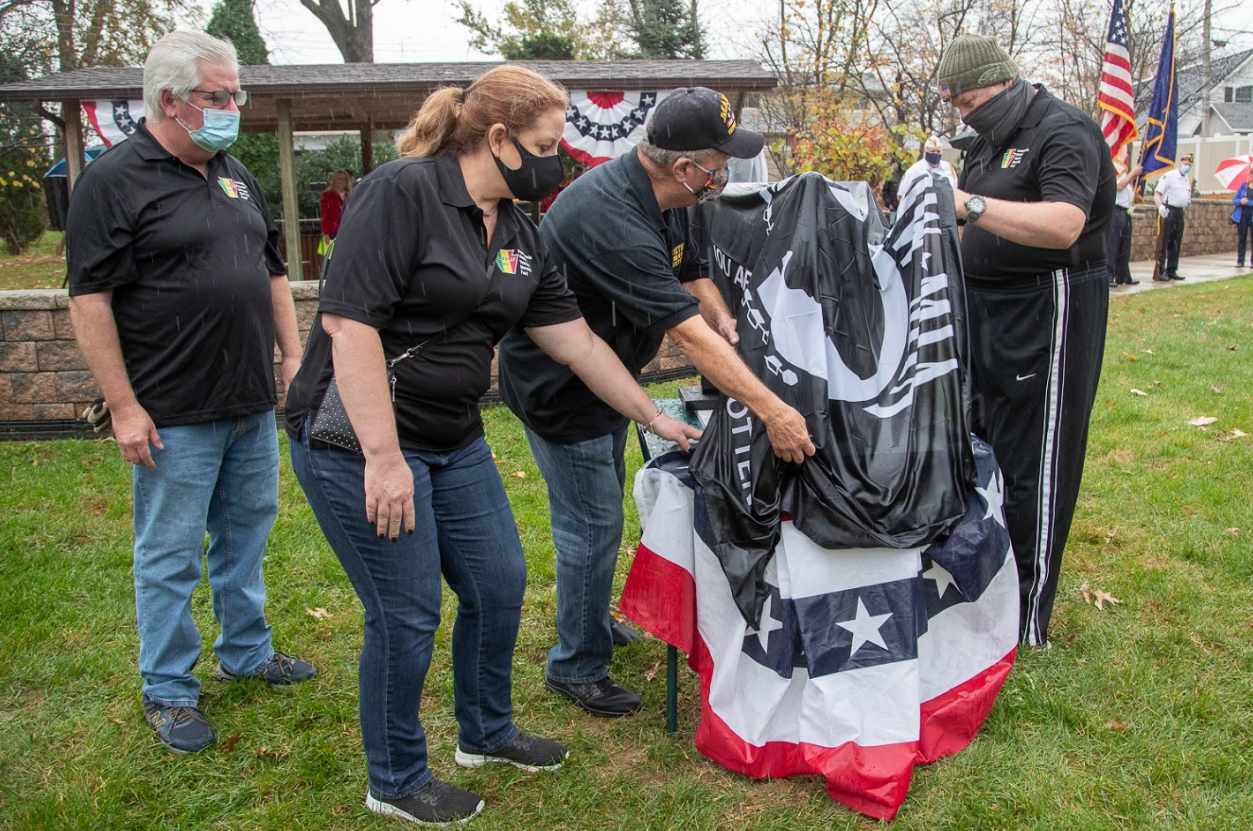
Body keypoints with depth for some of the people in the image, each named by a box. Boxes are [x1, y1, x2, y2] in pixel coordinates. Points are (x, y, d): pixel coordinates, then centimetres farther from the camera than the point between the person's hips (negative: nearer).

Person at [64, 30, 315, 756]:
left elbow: (273, 269, 18)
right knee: (171, 555, 4)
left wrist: (294, 356, 11)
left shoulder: (235, 174, 11)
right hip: (175, 415, -7)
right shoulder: (116, 180, -11)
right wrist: (125, 407, -16)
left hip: (253, 404, 7)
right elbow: (90, 297, -14)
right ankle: (169, 692, 19)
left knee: (247, 533, 18)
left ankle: (246, 651, 35)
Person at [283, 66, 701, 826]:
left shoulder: (520, 235, 9)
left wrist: (656, 418, 14)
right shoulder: (403, 192, -16)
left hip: (454, 442, 8)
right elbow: (349, 323, -23)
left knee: (500, 585, 14)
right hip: (360, 442, -8)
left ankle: (487, 733, 39)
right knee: (408, 614, 1)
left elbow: (579, 342, 13)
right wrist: (383, 458, -26)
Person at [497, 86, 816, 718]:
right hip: (557, 385, -10)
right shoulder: (610, 217, -35)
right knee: (592, 524, -2)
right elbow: (687, 333, -39)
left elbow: (691, 271, 10)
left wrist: (725, 320, -11)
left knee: (599, 511, 22)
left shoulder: (661, 196, -4)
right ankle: (576, 667, 17)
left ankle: (590, 624, 42)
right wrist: (771, 411, -39)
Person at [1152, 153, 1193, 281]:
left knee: (1175, 244, 11)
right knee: (1163, 243, -8)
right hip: (1168, 211, -8)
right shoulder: (1169, 176, -6)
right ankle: (1159, 272, -8)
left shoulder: (1188, 180, 16)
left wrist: (1186, 207, 12)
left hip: (1180, 213, 8)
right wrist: (1160, 206, -28)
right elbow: (1157, 193, -13)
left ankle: (1171, 271, 18)